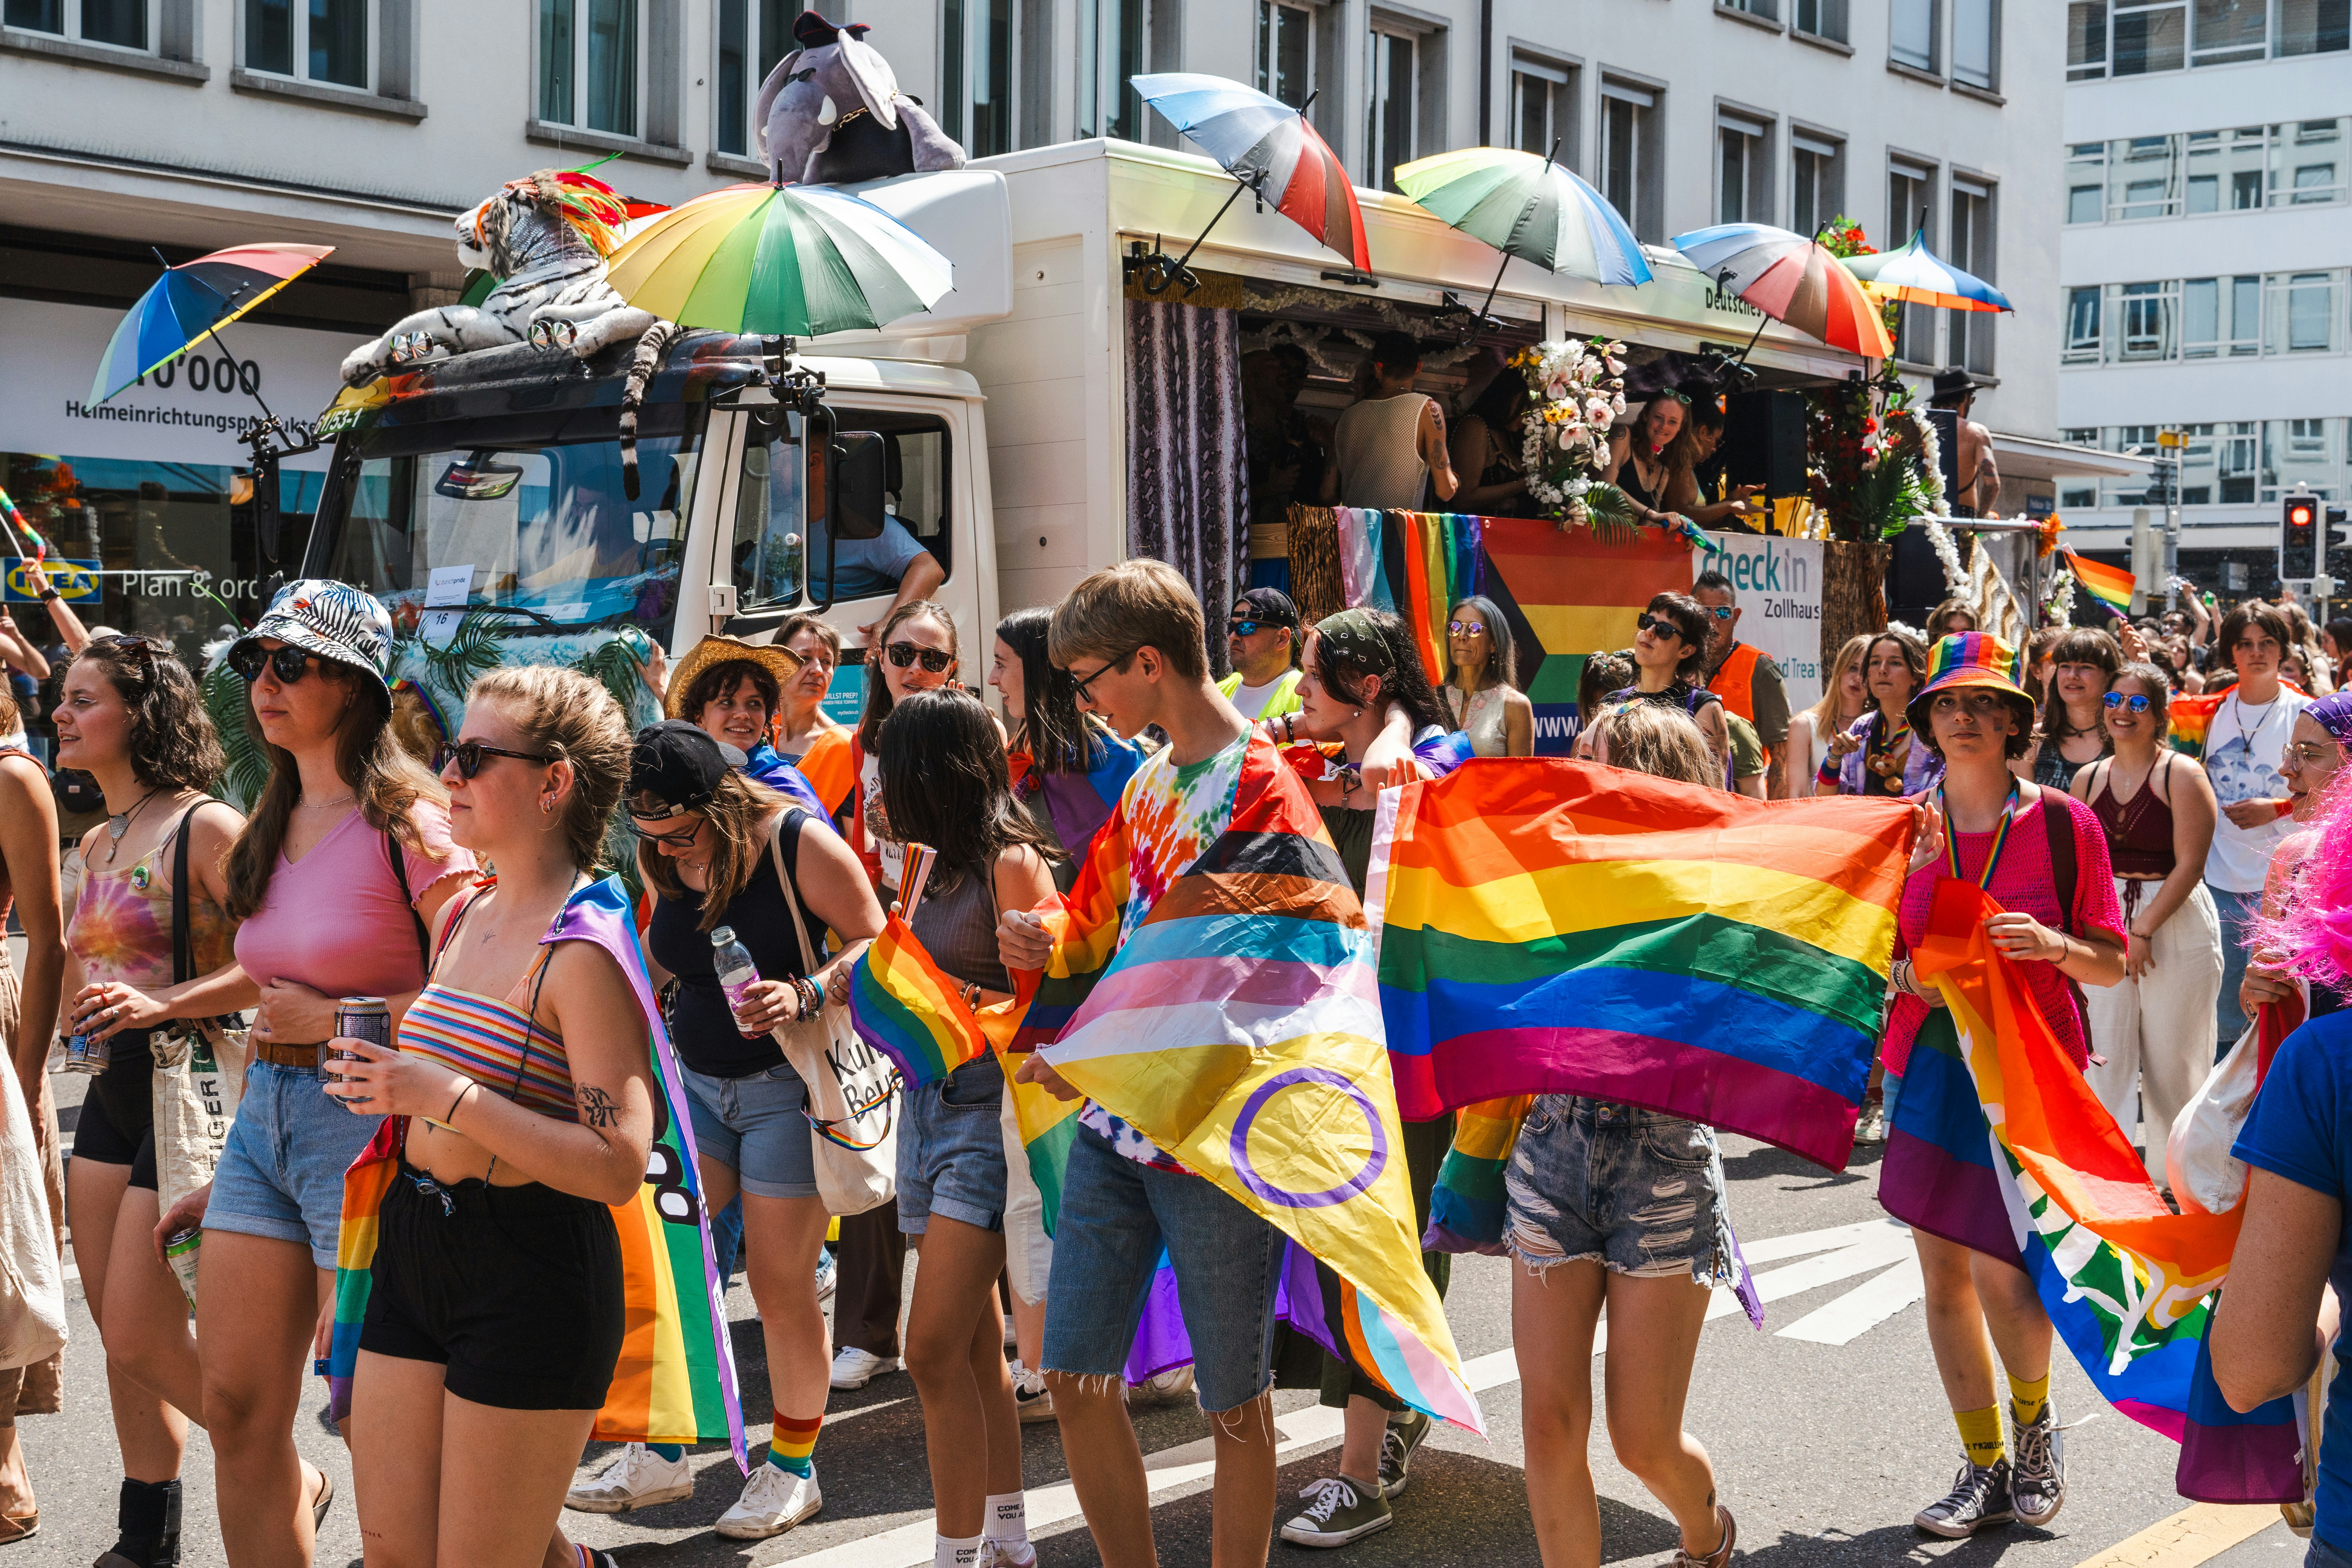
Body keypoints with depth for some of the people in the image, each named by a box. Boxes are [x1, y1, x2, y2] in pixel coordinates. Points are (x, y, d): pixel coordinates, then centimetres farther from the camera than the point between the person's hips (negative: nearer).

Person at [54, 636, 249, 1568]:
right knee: (118, 1333, 12)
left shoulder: (204, 828, -13)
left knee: (143, 1340, -6)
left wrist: (162, 1003, -26)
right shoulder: (93, 846, 13)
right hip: (110, 1091, 8)